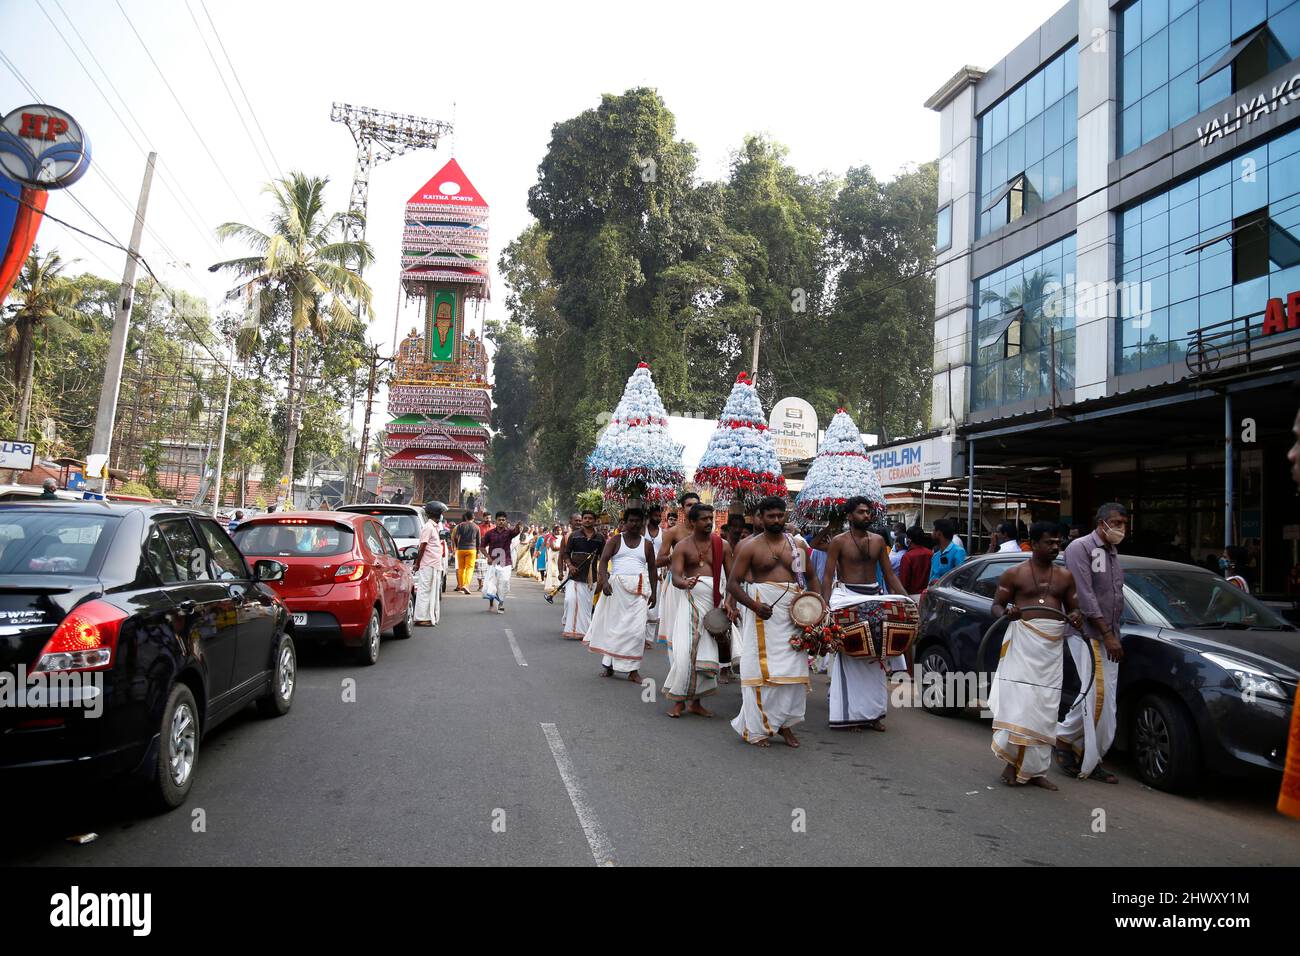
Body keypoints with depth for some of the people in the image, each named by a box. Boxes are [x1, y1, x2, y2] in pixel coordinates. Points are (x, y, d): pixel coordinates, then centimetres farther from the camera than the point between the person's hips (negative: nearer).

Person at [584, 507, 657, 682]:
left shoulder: (647, 544, 12)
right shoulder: (615, 540, 7)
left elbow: (652, 569, 15)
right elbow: (603, 560, -4)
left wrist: (654, 592, 8)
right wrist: (605, 581, -20)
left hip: (639, 589, 1)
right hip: (616, 587, -1)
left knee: (636, 629, -6)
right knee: (613, 625, 3)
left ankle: (632, 669, 0)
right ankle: (609, 665, 14)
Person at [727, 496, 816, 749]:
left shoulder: (796, 544, 11)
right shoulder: (751, 546, 0)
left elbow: (811, 578, 17)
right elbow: (733, 584, -3)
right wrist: (754, 605, -18)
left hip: (792, 611, 4)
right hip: (763, 610, -3)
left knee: (793, 668, 3)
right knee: (762, 668, -3)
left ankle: (785, 723, 17)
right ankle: (754, 730, 7)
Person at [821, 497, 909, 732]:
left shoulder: (878, 541, 11)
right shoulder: (839, 541, -2)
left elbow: (889, 574, 13)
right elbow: (828, 576, -5)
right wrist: (825, 605, -17)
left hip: (874, 598, 5)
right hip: (847, 598, -4)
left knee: (876, 657, 6)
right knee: (850, 658, -4)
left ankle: (873, 712, 15)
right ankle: (851, 713, 3)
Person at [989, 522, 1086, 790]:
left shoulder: (1065, 576, 13)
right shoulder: (1014, 574, 2)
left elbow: (1073, 606, 17)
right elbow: (996, 606, 3)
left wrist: (1076, 616, -7)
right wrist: (1006, 613, -20)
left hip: (1052, 645, 4)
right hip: (1022, 640, -4)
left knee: (1045, 708, 4)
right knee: (1018, 700, -13)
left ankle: (1034, 770, 12)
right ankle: (1012, 760, 1)